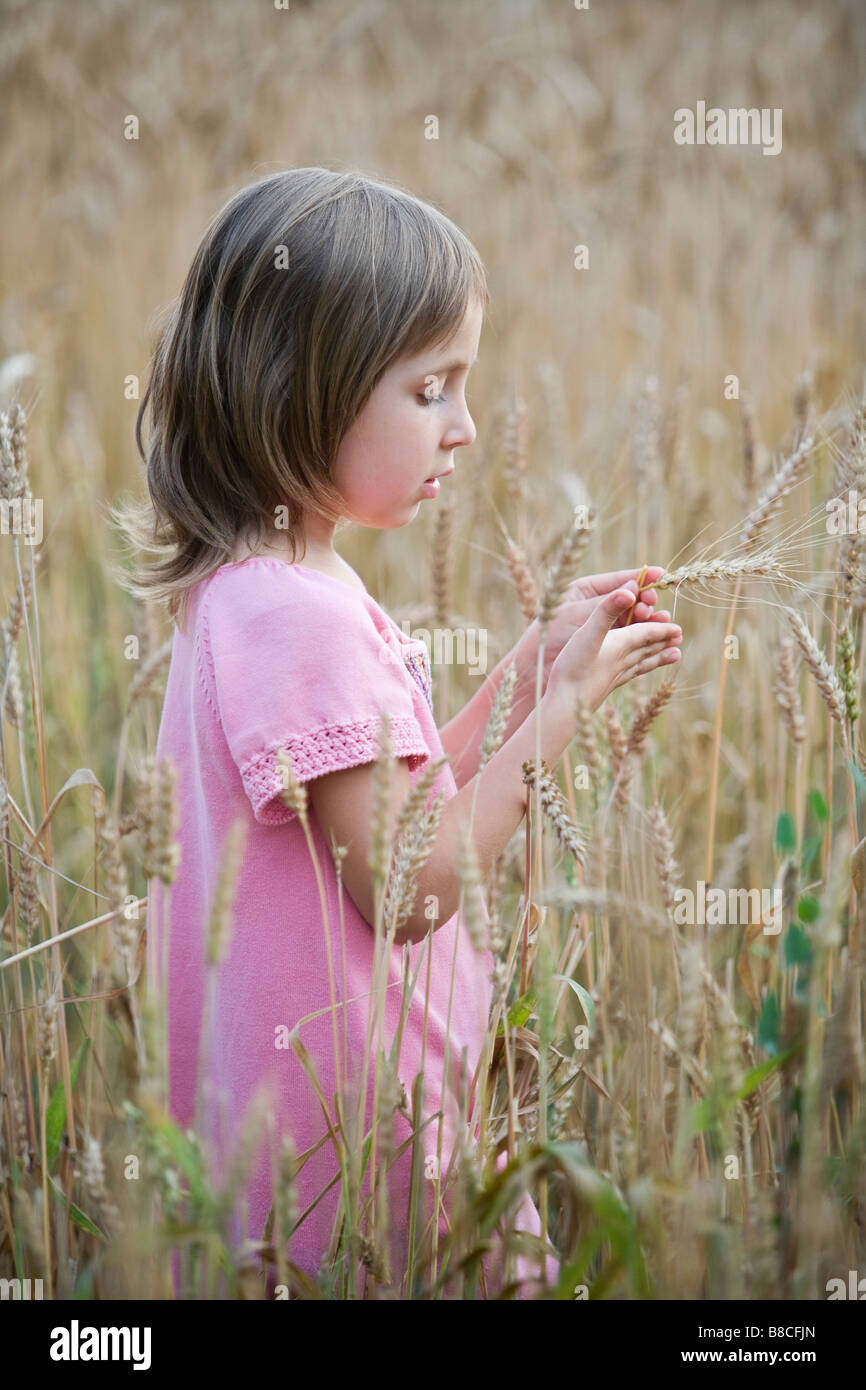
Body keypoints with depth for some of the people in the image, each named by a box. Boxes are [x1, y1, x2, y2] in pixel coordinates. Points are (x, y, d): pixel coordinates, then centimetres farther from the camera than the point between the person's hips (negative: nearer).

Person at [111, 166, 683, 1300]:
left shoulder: (263, 587, 9)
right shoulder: (300, 615, -22)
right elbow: (407, 889, -21)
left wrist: (532, 668, 7)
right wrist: (562, 707, -15)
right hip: (355, 1119, -10)